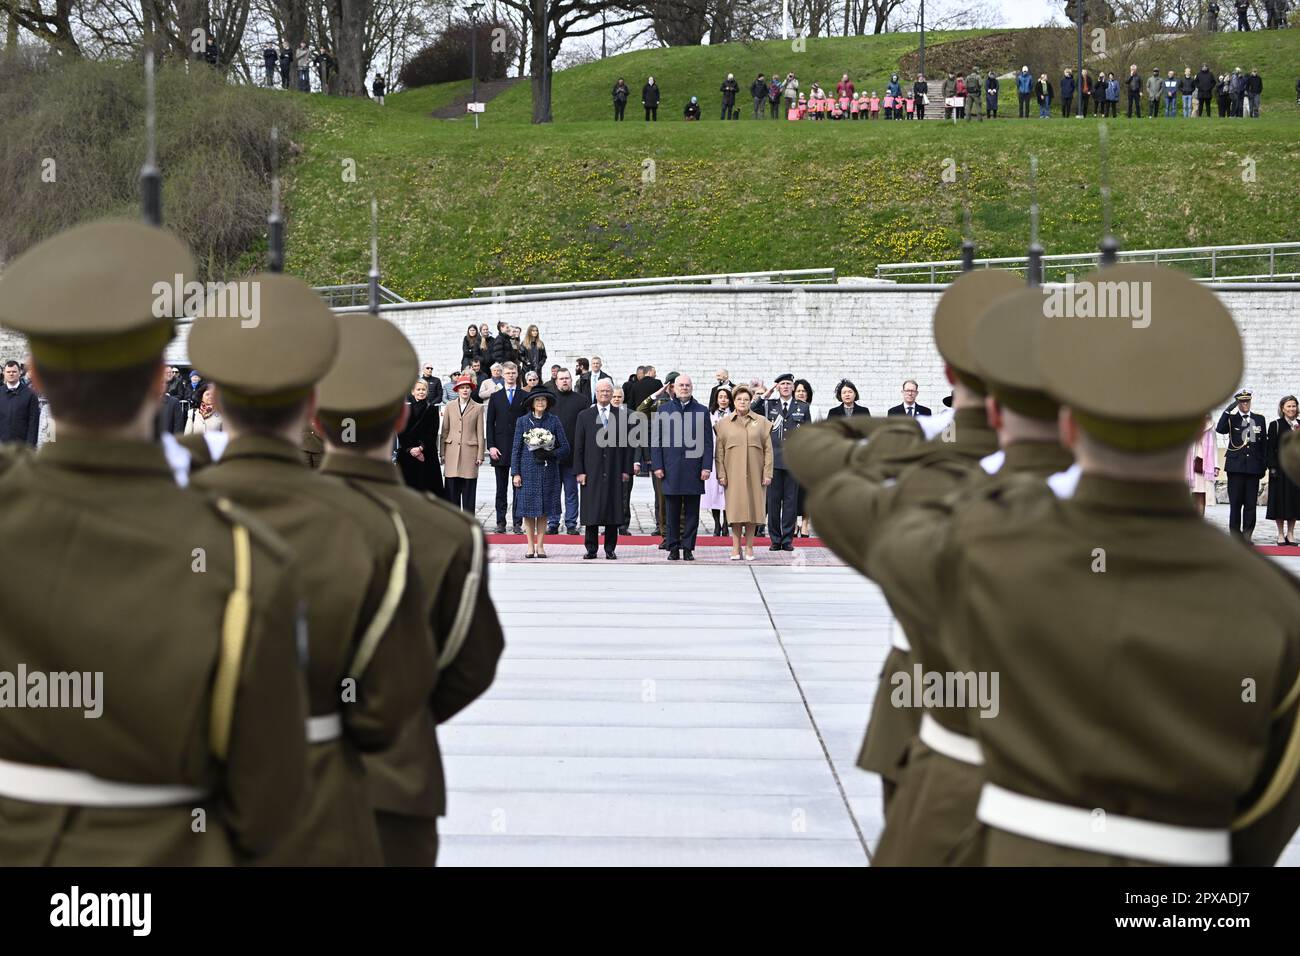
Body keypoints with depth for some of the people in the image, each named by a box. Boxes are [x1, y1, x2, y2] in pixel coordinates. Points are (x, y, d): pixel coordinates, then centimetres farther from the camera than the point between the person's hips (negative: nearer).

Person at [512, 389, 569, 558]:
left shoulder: (554, 421, 3)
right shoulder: (523, 421, 3)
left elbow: (565, 447, 4)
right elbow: (516, 448, 4)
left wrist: (549, 454, -13)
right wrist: (515, 472, -2)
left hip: (548, 470, 0)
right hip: (528, 470, 0)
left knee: (544, 509, 2)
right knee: (528, 508, 0)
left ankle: (540, 545, 9)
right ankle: (530, 546, 6)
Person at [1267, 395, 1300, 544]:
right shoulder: (1275, 425, 0)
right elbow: (1270, 448, -4)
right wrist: (1272, 468, -11)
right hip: (1281, 467, -3)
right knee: (1280, 500, -1)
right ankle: (1281, 534, 7)